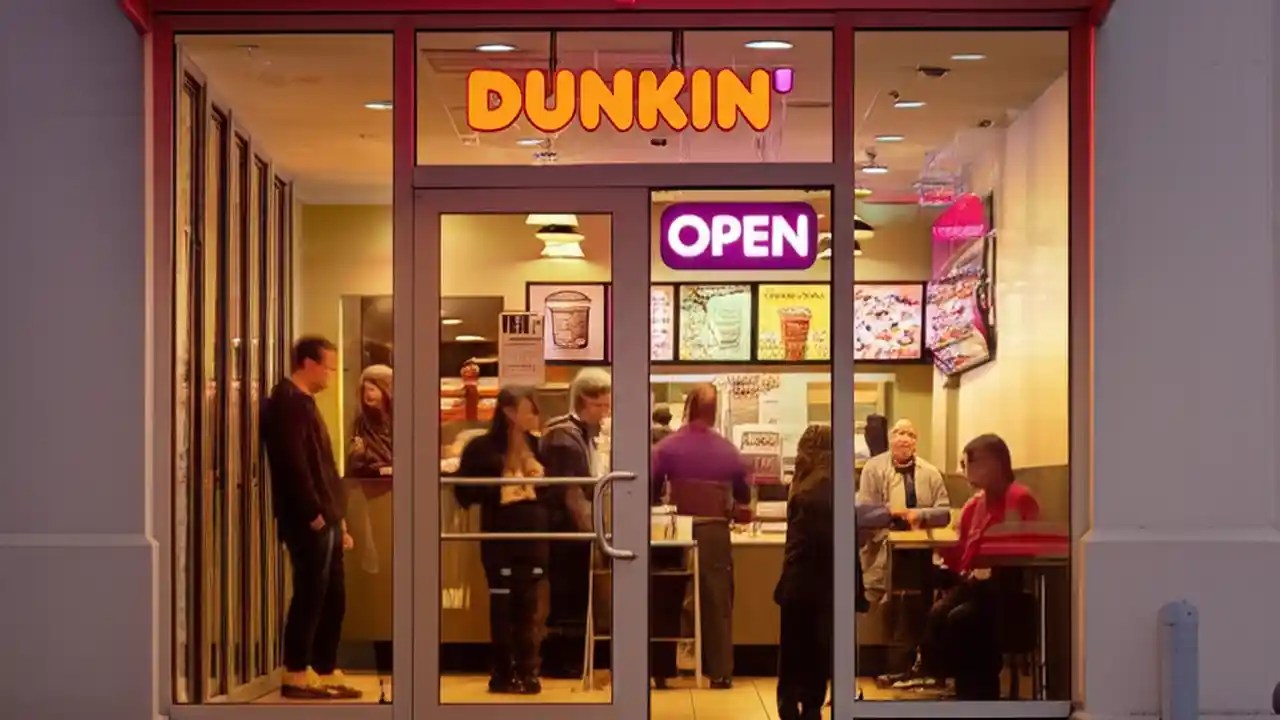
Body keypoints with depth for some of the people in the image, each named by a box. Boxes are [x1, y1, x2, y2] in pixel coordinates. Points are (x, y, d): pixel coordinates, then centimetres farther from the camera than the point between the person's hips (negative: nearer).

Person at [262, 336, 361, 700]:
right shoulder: (288, 402, -11)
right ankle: (295, 676, -1)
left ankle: (327, 674, 16)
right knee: (310, 595, -6)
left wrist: (337, 517, 19)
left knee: (333, 597, 11)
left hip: (323, 519, 10)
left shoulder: (303, 402, 21)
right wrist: (314, 513, -20)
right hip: (307, 520, -10)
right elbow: (293, 463, -21)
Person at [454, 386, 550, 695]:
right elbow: (464, 493, -7)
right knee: (502, 606, 1)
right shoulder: (482, 447, -5)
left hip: (534, 537, 4)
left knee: (528, 605, 8)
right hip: (499, 539, -4)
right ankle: (502, 674, 9)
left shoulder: (537, 446, 6)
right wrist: (498, 490, -18)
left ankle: (527, 672, 14)